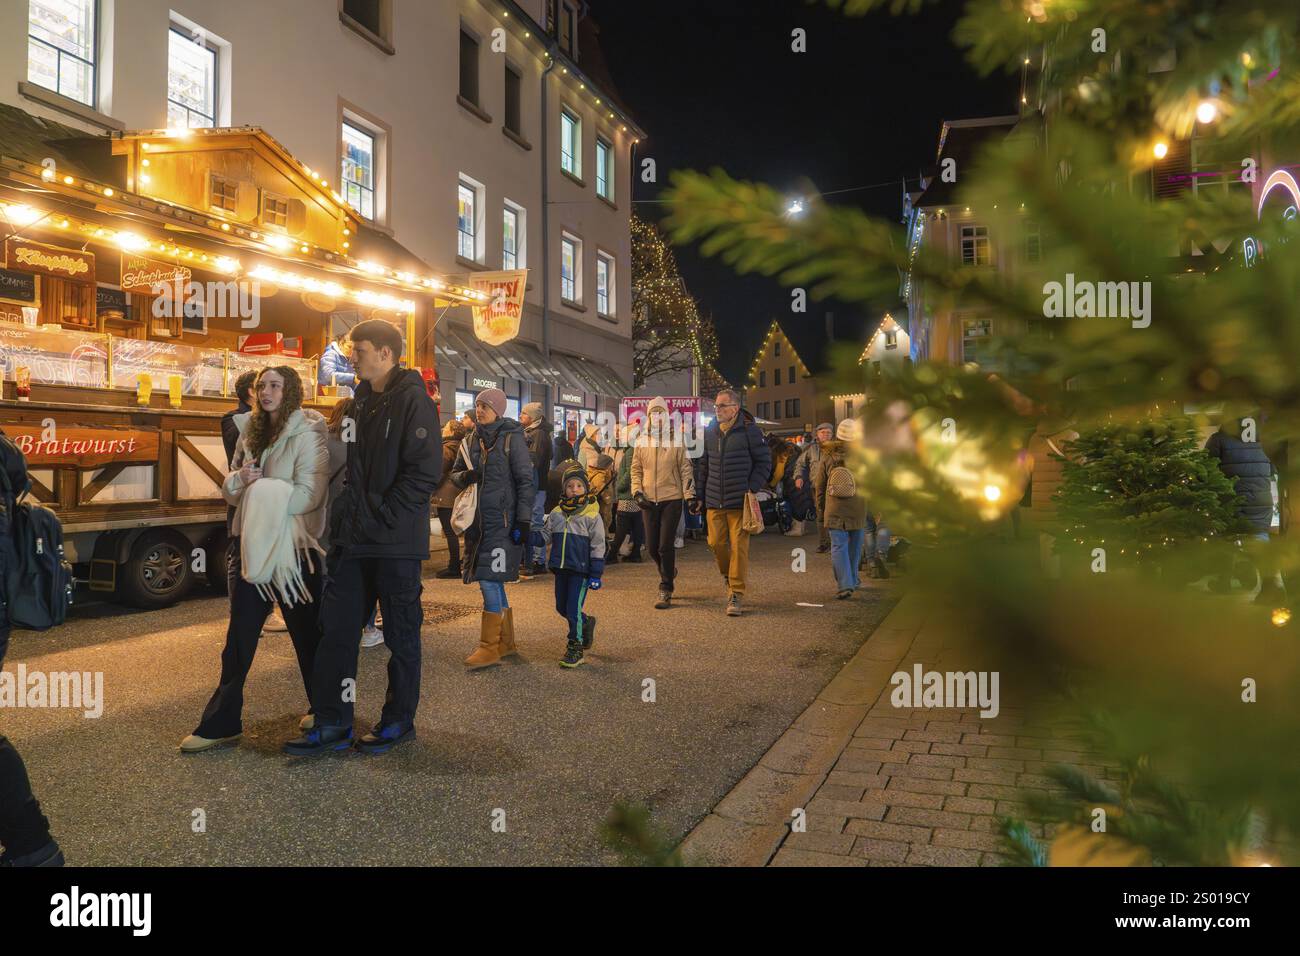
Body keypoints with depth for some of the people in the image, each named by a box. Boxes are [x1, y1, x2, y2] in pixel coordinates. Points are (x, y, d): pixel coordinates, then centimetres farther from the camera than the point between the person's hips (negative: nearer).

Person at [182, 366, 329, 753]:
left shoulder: (307, 435, -11)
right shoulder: (250, 434, 11)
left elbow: (310, 495, -20)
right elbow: (229, 489, 12)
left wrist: (262, 489, -16)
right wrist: (241, 479, -10)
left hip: (293, 549, -6)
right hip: (252, 546, 6)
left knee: (306, 633, 8)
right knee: (239, 637, 10)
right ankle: (221, 722, 20)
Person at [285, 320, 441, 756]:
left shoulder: (413, 400, -11)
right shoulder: (362, 401, 15)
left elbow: (424, 472, -19)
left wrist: (382, 516, -19)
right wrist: (346, 517, 10)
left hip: (395, 541, -8)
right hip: (355, 538, 8)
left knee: (401, 633, 7)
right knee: (336, 628, 8)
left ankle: (398, 720, 21)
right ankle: (332, 724, 18)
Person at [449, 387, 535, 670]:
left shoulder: (512, 439, -6)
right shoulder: (472, 439, 11)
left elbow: (526, 482, -8)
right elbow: (455, 474, 17)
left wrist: (523, 521, -13)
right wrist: (464, 477, -8)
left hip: (502, 521, -6)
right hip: (477, 520, 6)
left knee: (489, 581, -9)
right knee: (494, 582, 12)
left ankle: (489, 647, 0)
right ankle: (506, 641, 24)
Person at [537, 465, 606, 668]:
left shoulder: (592, 515, -7)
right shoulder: (556, 513, 7)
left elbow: (597, 546, -6)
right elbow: (545, 535, 11)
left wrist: (596, 574, -9)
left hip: (581, 569, -6)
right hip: (561, 568, 6)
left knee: (573, 609, -6)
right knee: (561, 607, 15)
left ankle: (575, 648, 9)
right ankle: (586, 623, 42)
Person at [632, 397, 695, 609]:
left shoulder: (677, 442, 0)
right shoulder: (642, 443, 7)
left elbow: (686, 470, 0)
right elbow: (636, 470, 11)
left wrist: (689, 496, -5)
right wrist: (637, 492, -2)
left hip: (671, 499, -3)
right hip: (649, 501, 3)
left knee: (666, 546, -7)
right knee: (652, 546, 7)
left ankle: (665, 591, 2)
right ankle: (668, 571, 37)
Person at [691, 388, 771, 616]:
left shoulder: (749, 431, -4)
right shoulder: (709, 432, 10)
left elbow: (764, 461, -1)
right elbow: (702, 466, 16)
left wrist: (752, 489, -9)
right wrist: (699, 495, 11)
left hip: (740, 502, -4)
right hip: (714, 502, 4)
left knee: (739, 546, -4)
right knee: (716, 542, 6)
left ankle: (736, 593, 2)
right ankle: (728, 575, 34)